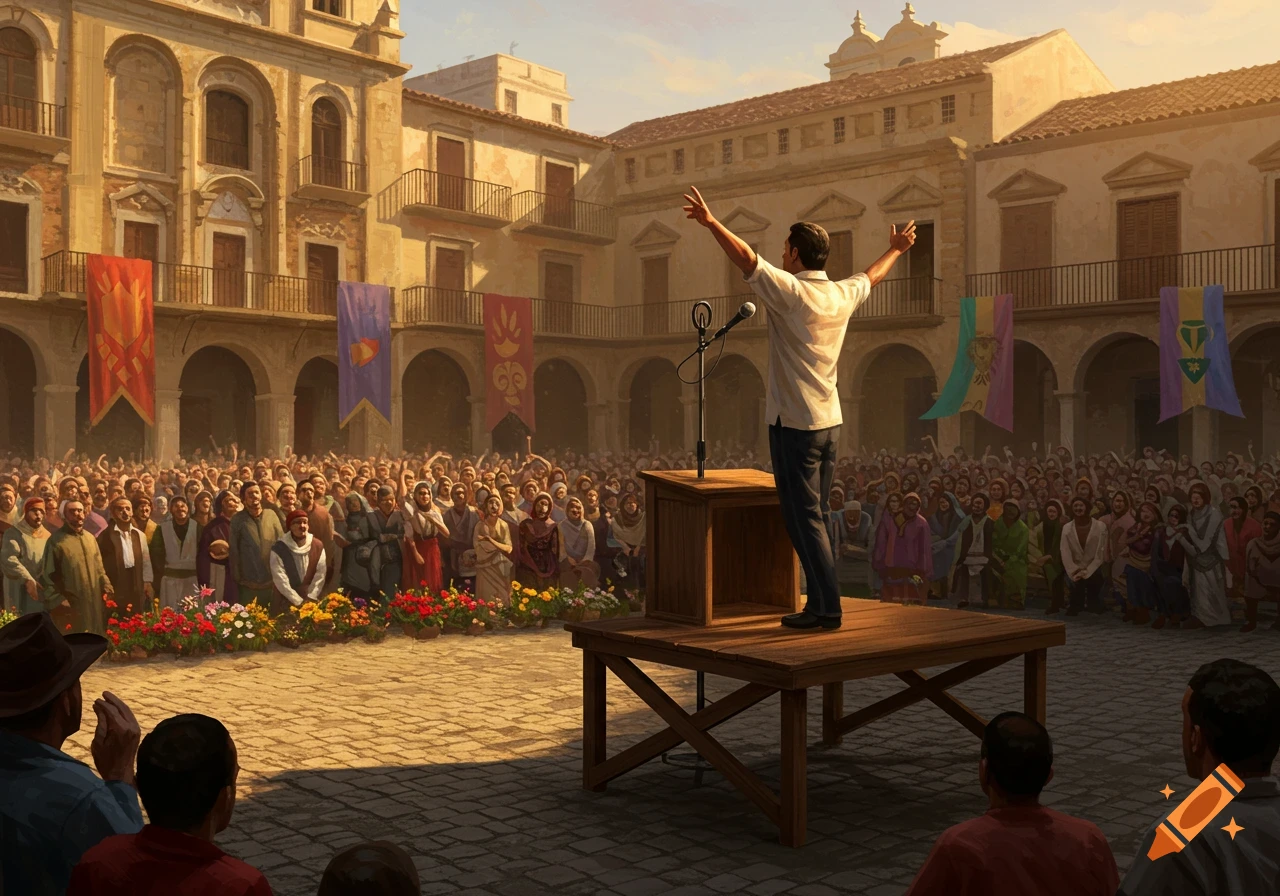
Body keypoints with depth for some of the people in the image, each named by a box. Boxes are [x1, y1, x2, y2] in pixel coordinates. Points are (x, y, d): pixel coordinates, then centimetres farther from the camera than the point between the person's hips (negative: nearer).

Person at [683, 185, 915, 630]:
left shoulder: (790, 291, -12)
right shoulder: (843, 295, 9)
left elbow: (747, 259, -22)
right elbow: (872, 276, 29)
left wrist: (711, 222, -21)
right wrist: (896, 248, 47)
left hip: (794, 423, -8)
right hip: (830, 422, 8)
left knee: (804, 517, -4)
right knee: (814, 516, 14)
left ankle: (827, 606, -4)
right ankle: (821, 604, 16)